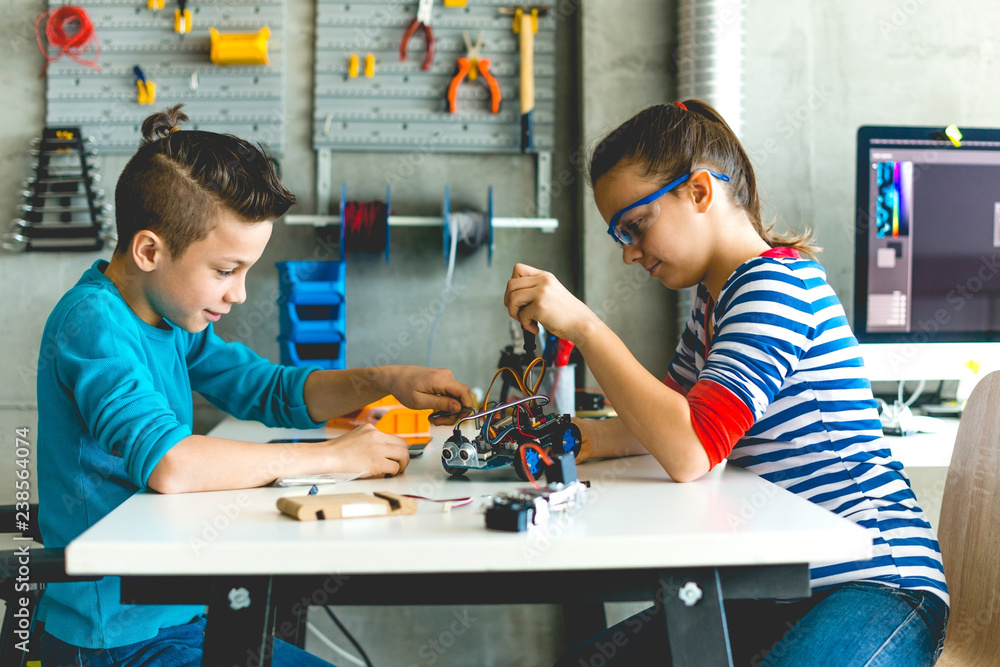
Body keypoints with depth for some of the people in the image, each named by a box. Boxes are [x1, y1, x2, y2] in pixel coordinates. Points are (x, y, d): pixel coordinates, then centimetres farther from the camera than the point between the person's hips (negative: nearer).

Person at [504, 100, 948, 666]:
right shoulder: (714, 301, 14)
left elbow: (692, 452, -27)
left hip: (875, 587, -8)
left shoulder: (776, 284, -16)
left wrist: (582, 324, -24)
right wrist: (586, 437, 1)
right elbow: (665, 419, 22)